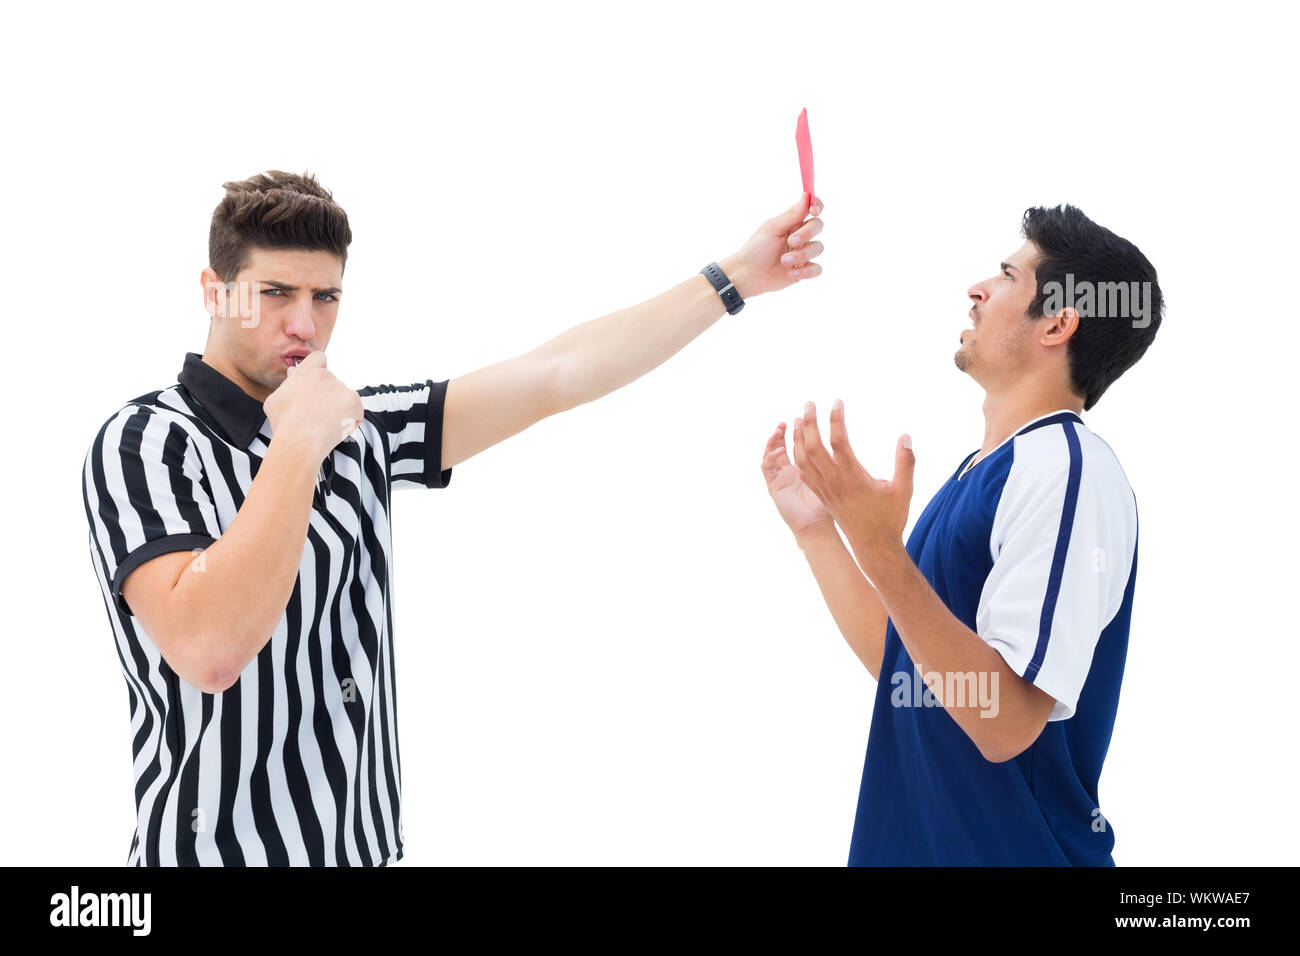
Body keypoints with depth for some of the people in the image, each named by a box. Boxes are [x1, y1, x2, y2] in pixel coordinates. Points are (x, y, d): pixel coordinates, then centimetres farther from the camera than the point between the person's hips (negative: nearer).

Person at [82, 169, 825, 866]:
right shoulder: (146, 444, -12)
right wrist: (298, 446, -23)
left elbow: (556, 377, 7)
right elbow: (209, 651, -28)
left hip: (367, 845, 6)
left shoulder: (357, 431, 7)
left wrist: (735, 277, 6)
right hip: (228, 850, -6)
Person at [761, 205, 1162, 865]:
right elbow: (900, 665, 10)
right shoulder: (979, 473, 10)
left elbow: (1007, 722, -27)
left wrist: (881, 551, -33)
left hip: (1009, 846, -9)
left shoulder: (1067, 468, -18)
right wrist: (816, 529, 11)